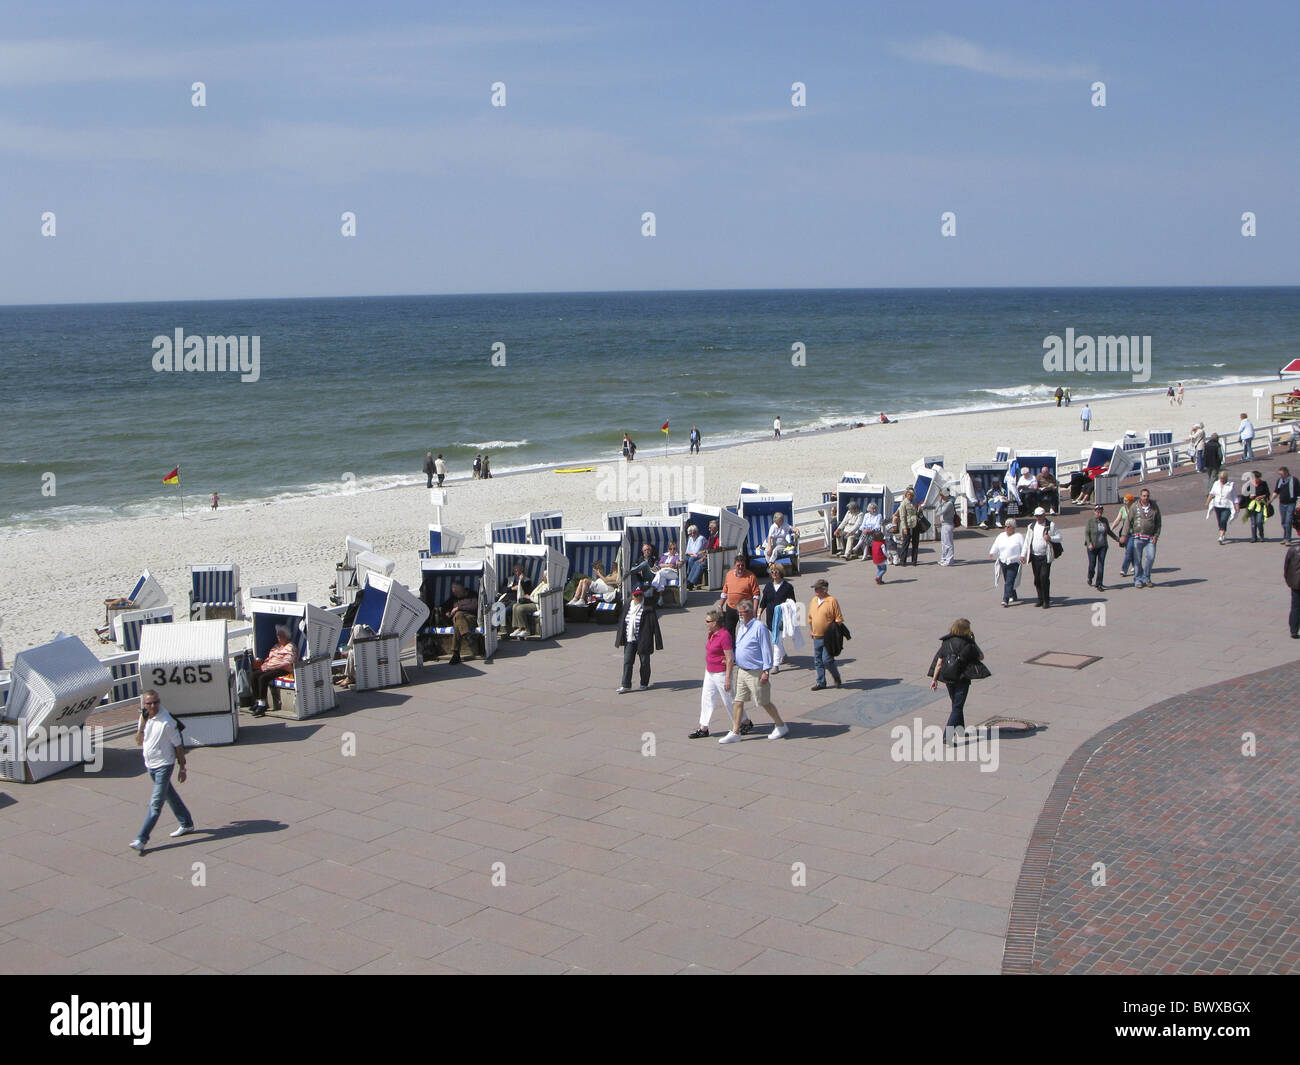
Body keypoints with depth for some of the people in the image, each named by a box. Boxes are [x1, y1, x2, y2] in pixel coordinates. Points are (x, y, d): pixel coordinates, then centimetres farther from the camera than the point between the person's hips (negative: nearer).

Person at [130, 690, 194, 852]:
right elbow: (139, 742, -1)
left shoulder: (167, 722, -19)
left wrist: (182, 769, -7)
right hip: (150, 765, 7)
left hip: (163, 766, -7)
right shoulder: (144, 718, 0)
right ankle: (186, 824, 35)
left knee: (155, 804, -8)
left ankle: (142, 839, -8)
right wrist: (142, 723, -14)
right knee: (170, 796, 20)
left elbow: (178, 746, -12)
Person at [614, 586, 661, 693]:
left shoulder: (648, 608, -9)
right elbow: (622, 623, 12)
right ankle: (626, 685, 2)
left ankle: (644, 683, 23)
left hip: (643, 640, -4)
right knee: (627, 662, -1)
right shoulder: (627, 607, 6)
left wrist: (657, 642, -11)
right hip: (629, 640, 4)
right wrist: (620, 640, 11)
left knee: (644, 662, 8)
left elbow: (654, 624, -8)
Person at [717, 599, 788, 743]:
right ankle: (735, 732, 10)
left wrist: (766, 671, -18)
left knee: (764, 702, 4)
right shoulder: (740, 627, 11)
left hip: (756, 673, -8)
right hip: (741, 671, 8)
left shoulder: (759, 627, -15)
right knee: (738, 701, 5)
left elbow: (766, 650, -16)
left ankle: (781, 727, 21)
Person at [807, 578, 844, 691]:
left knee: (827, 660, -9)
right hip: (816, 637, 6)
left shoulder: (831, 601, -10)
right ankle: (821, 682, 20)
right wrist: (811, 631, 19)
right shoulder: (813, 601, 10)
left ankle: (837, 679, 13)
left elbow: (839, 620, -8)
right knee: (817, 661, 9)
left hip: (828, 638, -6)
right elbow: (810, 618, 22)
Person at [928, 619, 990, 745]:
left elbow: (939, 662, -1)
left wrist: (934, 679, 2)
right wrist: (973, 641, 9)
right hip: (962, 679, -5)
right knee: (957, 707, -2)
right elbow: (981, 656, 2)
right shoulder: (968, 643, -10)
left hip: (948, 678, 5)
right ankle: (947, 737, -13)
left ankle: (960, 729, 40)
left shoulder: (946, 642, 1)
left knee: (956, 704, 24)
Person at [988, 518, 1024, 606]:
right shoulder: (1001, 536, 13)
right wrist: (992, 553, -9)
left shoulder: (1018, 536, -3)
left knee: (1009, 582, -11)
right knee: (1007, 581, 14)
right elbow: (995, 546, 10)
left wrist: (1022, 556, -23)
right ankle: (1014, 597, 32)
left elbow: (1024, 548, -6)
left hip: (1014, 563, -6)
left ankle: (1005, 600, -15)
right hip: (1003, 562, 6)